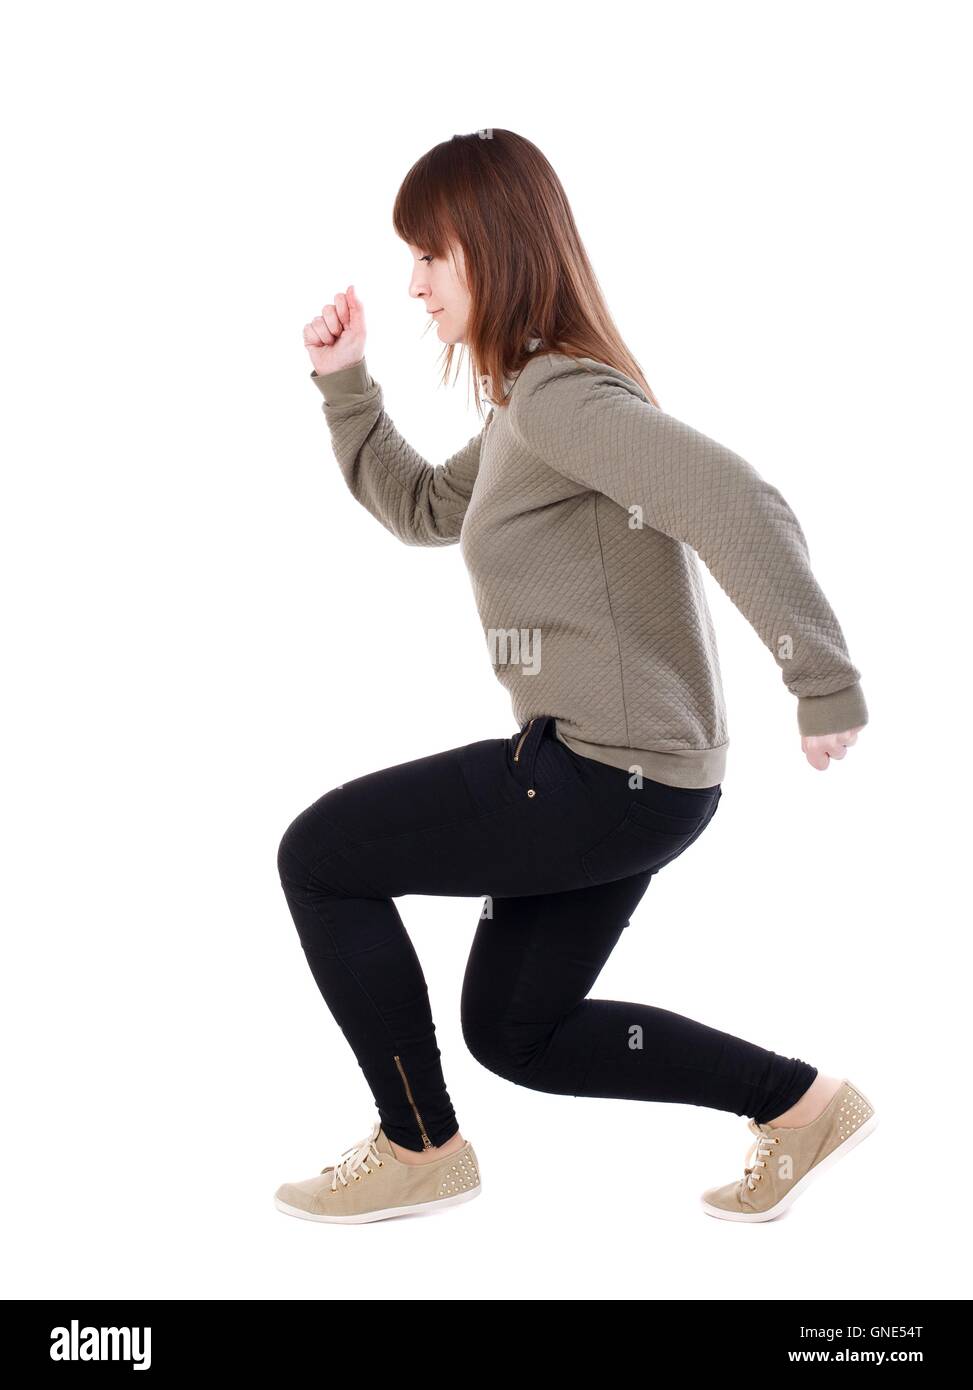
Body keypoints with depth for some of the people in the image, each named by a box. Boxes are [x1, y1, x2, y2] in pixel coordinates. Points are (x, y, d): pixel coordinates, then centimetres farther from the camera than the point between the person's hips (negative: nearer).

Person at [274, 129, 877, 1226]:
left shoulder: (560, 394, -17)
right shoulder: (527, 408, 14)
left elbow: (737, 504, -30)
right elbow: (421, 509, 28)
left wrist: (825, 685, -28)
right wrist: (344, 386, 16)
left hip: (608, 772, -10)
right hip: (625, 770, 10)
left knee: (318, 858, 1)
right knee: (514, 1033, 21)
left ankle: (418, 1148, 13)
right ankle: (798, 1103, 23)